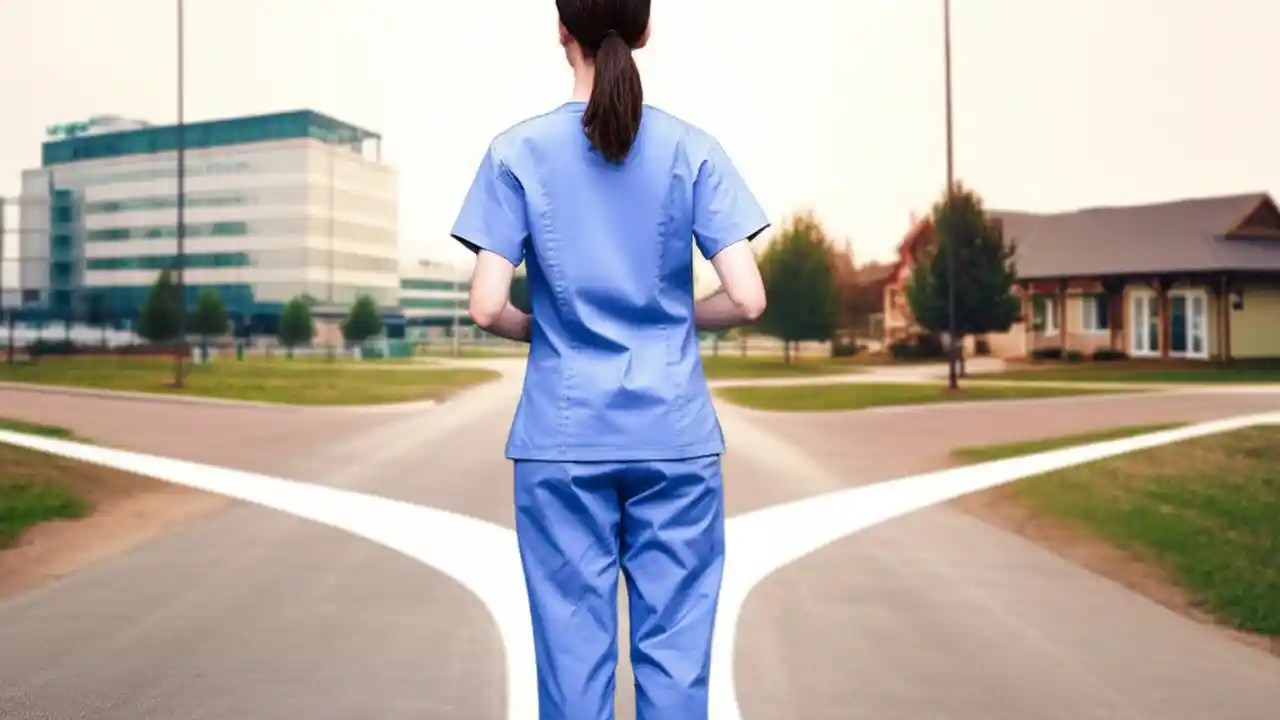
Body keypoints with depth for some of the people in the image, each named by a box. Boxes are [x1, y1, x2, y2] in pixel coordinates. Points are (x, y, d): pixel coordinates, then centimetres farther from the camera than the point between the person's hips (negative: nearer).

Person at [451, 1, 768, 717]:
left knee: (574, 650, 8)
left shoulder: (519, 152, -2)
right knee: (675, 650, 8)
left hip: (563, 441, 0)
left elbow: (488, 307, -8)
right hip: (674, 437, 0)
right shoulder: (693, 149, -1)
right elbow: (747, 298, -7)